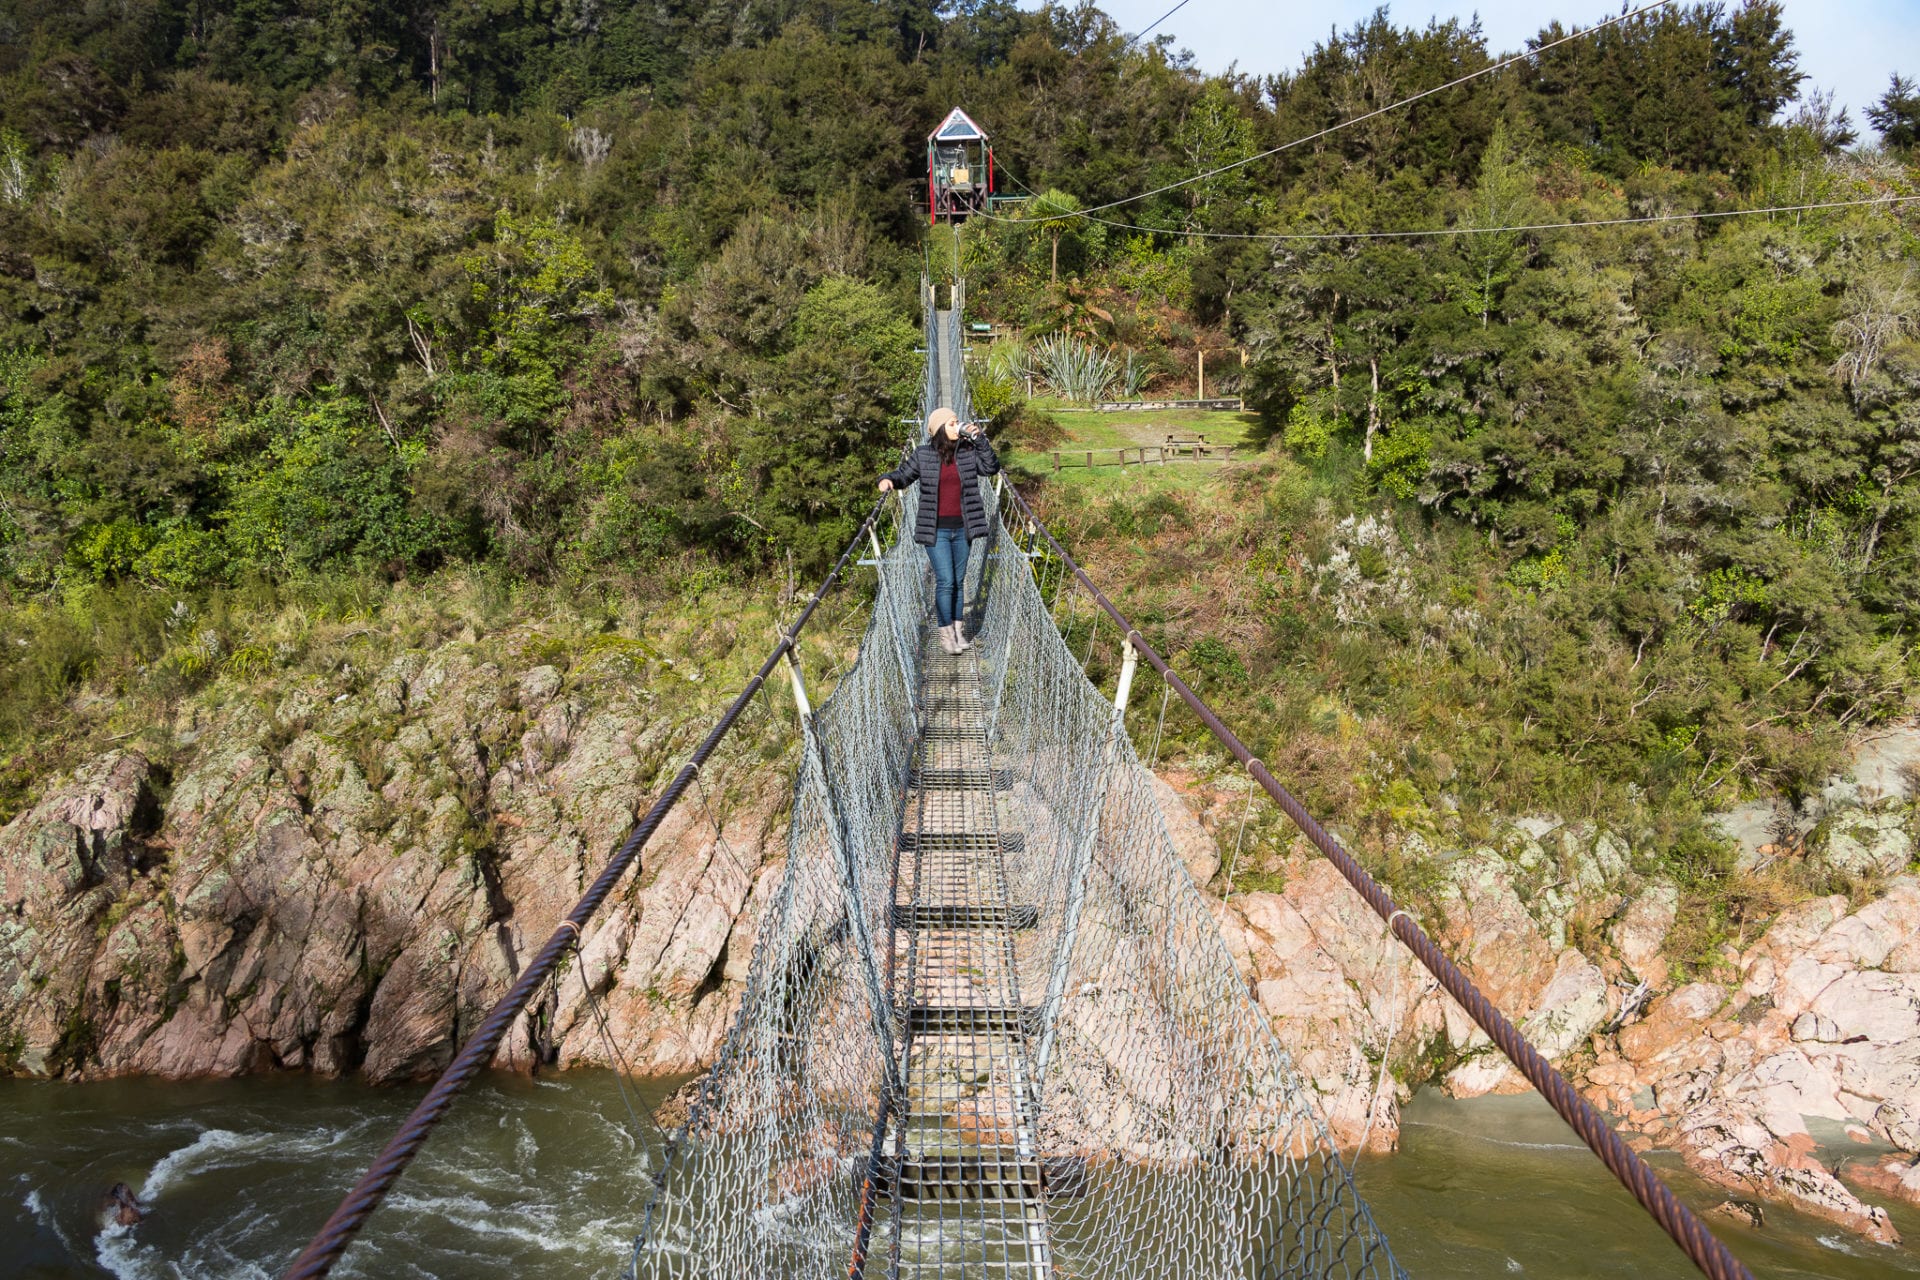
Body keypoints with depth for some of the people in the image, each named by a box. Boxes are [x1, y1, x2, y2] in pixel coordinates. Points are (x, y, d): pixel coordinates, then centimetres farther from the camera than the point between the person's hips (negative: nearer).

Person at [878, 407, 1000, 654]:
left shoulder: (968, 452, 3)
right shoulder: (922, 455, -3)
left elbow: (991, 468, -4)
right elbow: (903, 475, 5)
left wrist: (979, 439, -10)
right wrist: (887, 480, -16)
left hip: (961, 529, 3)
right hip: (936, 531, -3)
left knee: (959, 581, 11)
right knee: (945, 582, -7)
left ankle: (959, 631, 20)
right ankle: (946, 634, 3)